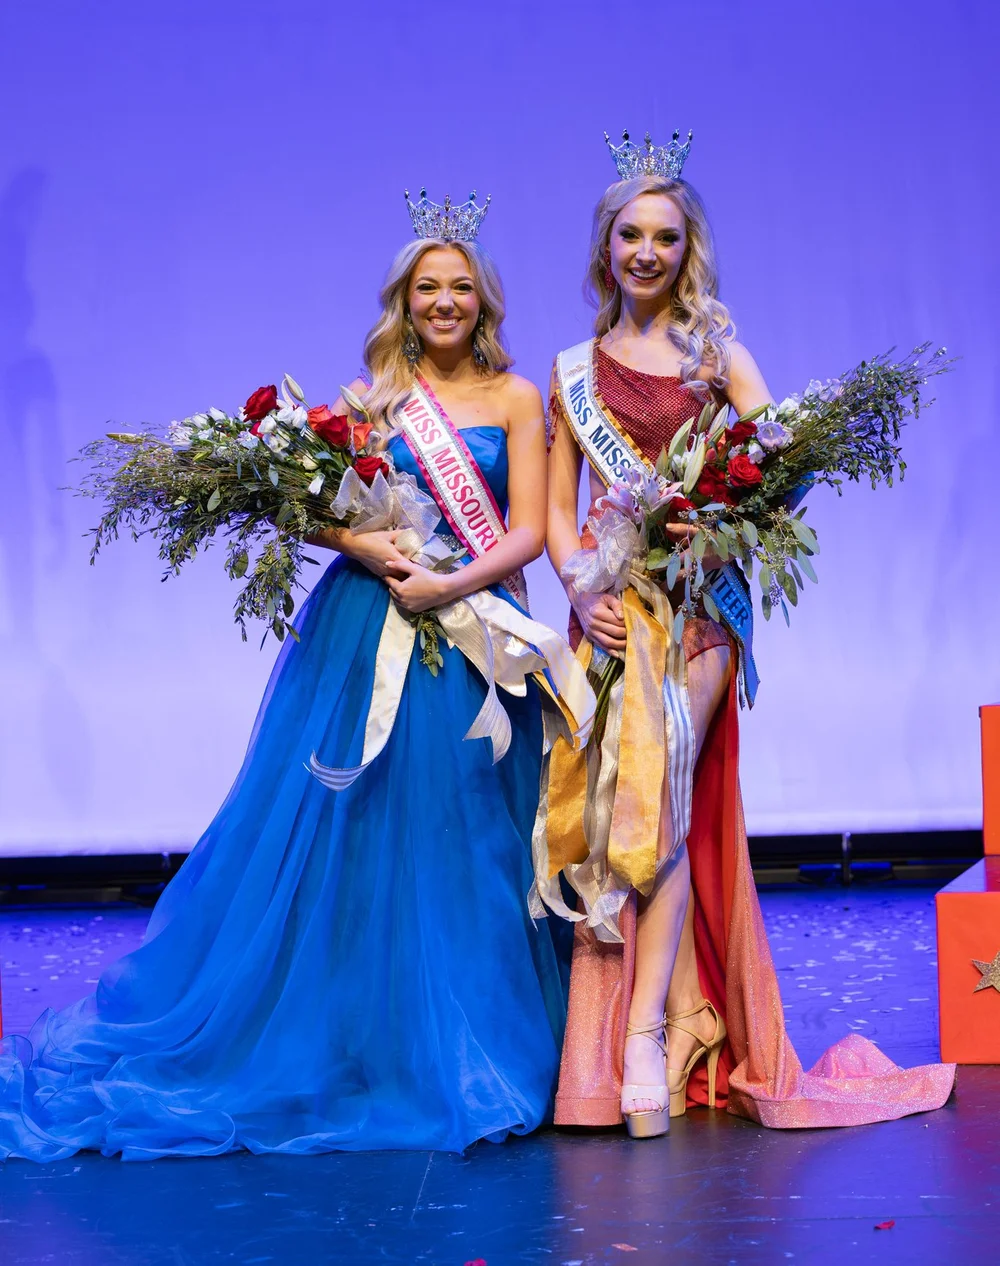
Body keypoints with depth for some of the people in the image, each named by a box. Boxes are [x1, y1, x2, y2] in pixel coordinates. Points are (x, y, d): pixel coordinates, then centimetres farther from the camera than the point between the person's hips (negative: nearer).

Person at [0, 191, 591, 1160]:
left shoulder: (515, 399, 8)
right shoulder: (370, 395, 10)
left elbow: (529, 532, 0)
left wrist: (452, 582, -16)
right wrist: (366, 546, -16)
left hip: (473, 633, 0)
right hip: (363, 632, 0)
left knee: (456, 840, 1)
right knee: (342, 834, 0)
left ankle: (456, 1053, 13)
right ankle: (337, 1042, 11)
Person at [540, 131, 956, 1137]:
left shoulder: (715, 352, 11)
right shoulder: (575, 369, 16)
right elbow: (557, 508, 11)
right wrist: (580, 585, -7)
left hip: (699, 599, -2)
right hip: (610, 601, 2)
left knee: (665, 803, -12)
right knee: (617, 807, -3)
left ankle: (648, 1037, -15)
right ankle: (648, 1044, 3)